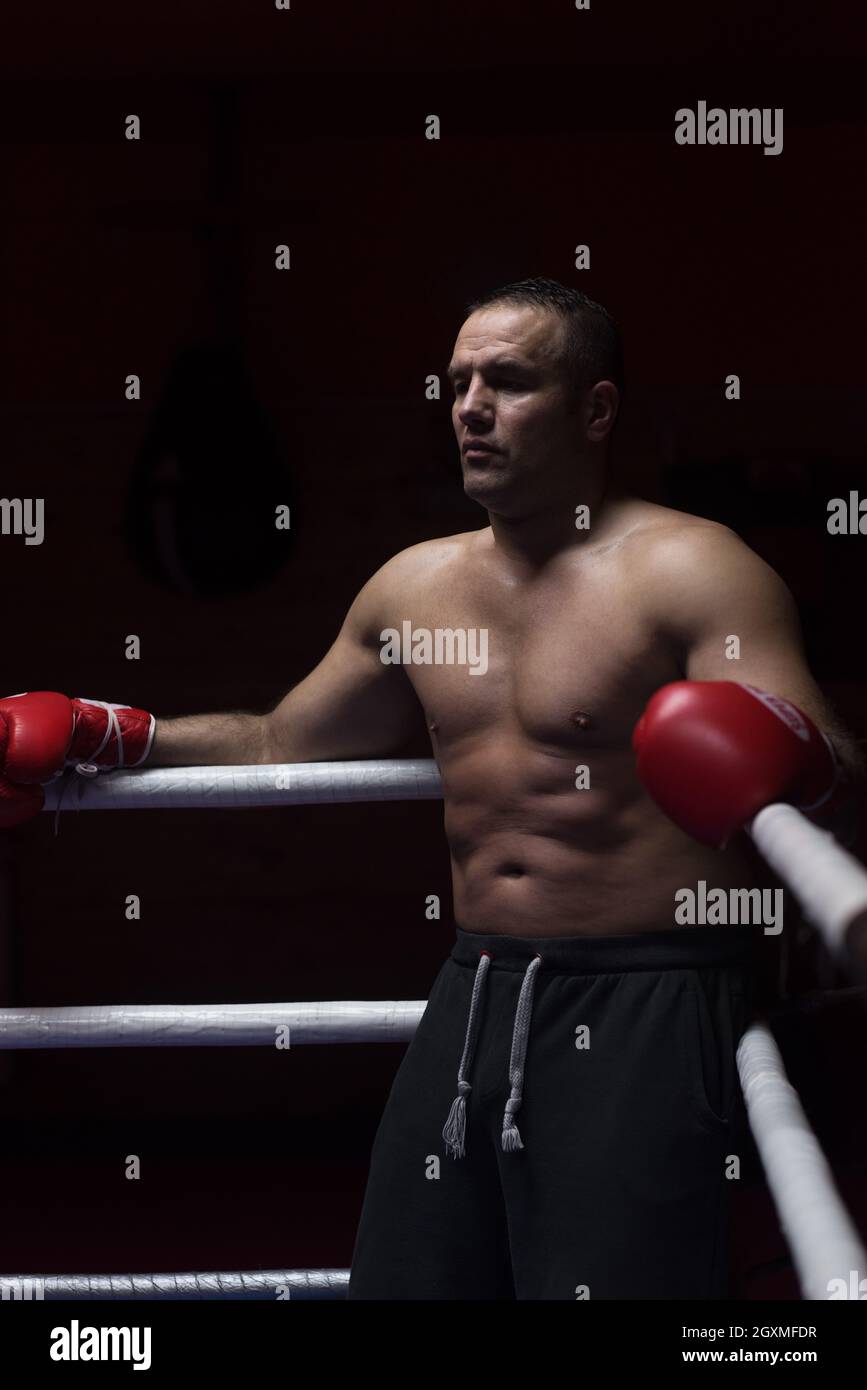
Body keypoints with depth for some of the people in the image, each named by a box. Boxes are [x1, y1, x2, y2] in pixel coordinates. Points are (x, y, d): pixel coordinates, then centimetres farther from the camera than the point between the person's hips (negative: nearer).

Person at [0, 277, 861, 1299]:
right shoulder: (417, 586, 13)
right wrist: (92, 736, 19)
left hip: (642, 1009, -6)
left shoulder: (690, 571, -7)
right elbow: (281, 746, 26)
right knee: (402, 1275, 9)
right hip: (475, 995, 7)